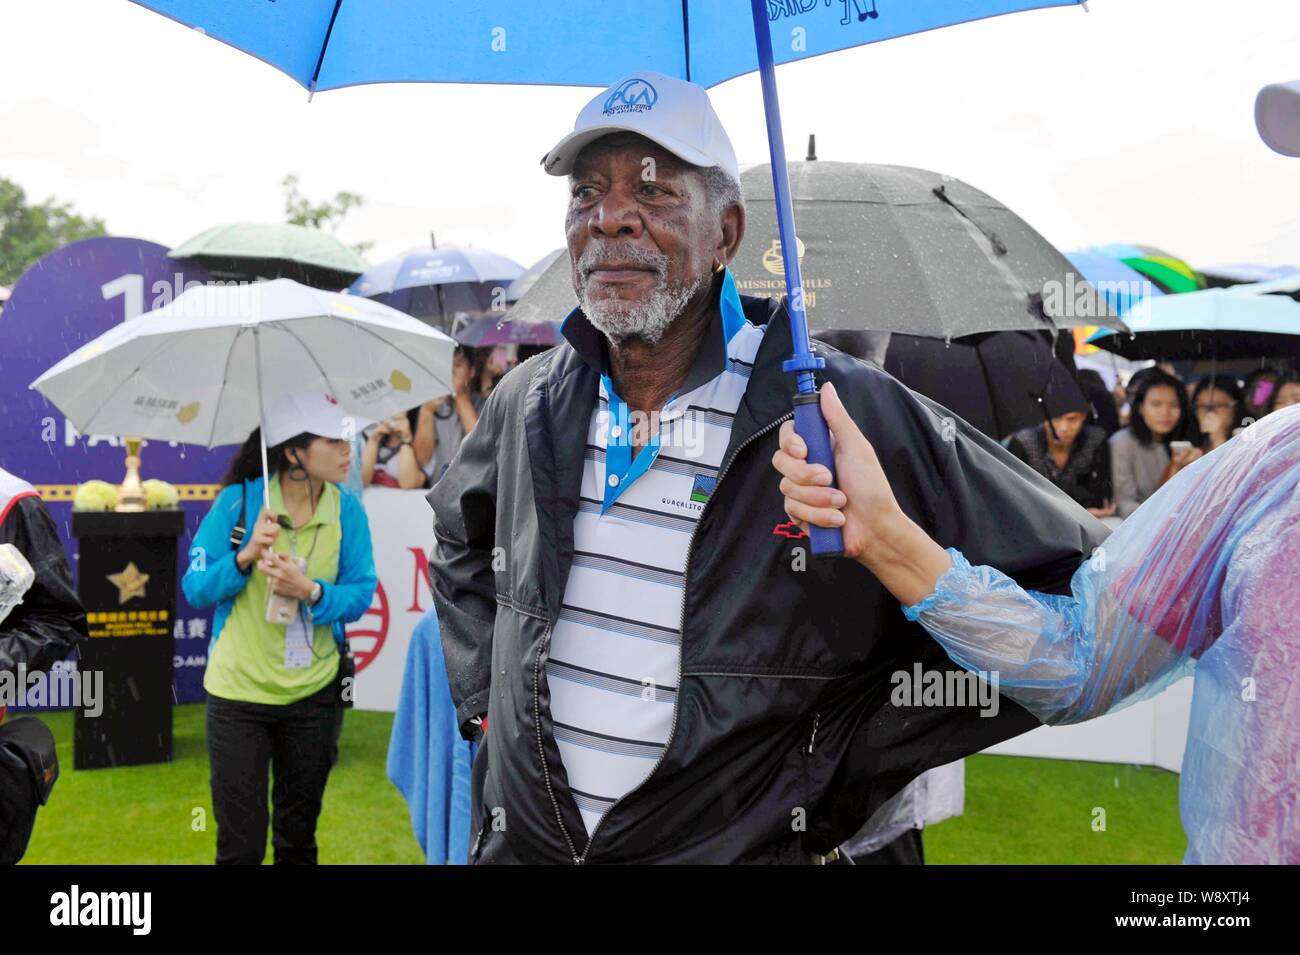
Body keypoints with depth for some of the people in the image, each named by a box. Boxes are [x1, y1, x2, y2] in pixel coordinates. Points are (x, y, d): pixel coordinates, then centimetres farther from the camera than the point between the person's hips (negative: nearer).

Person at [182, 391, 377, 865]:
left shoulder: (347, 511, -5)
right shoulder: (238, 501, -11)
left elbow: (361, 594, -5)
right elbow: (196, 589, -9)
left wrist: (310, 591, -23)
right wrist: (246, 556, -25)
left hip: (314, 694, 2)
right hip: (238, 690, -2)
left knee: (299, 835, 19)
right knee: (240, 844, 4)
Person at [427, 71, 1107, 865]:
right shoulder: (534, 403, 0)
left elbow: (1071, 589, -14)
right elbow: (462, 542, 21)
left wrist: (860, 754, -13)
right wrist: (485, 699, 9)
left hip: (742, 845, -4)